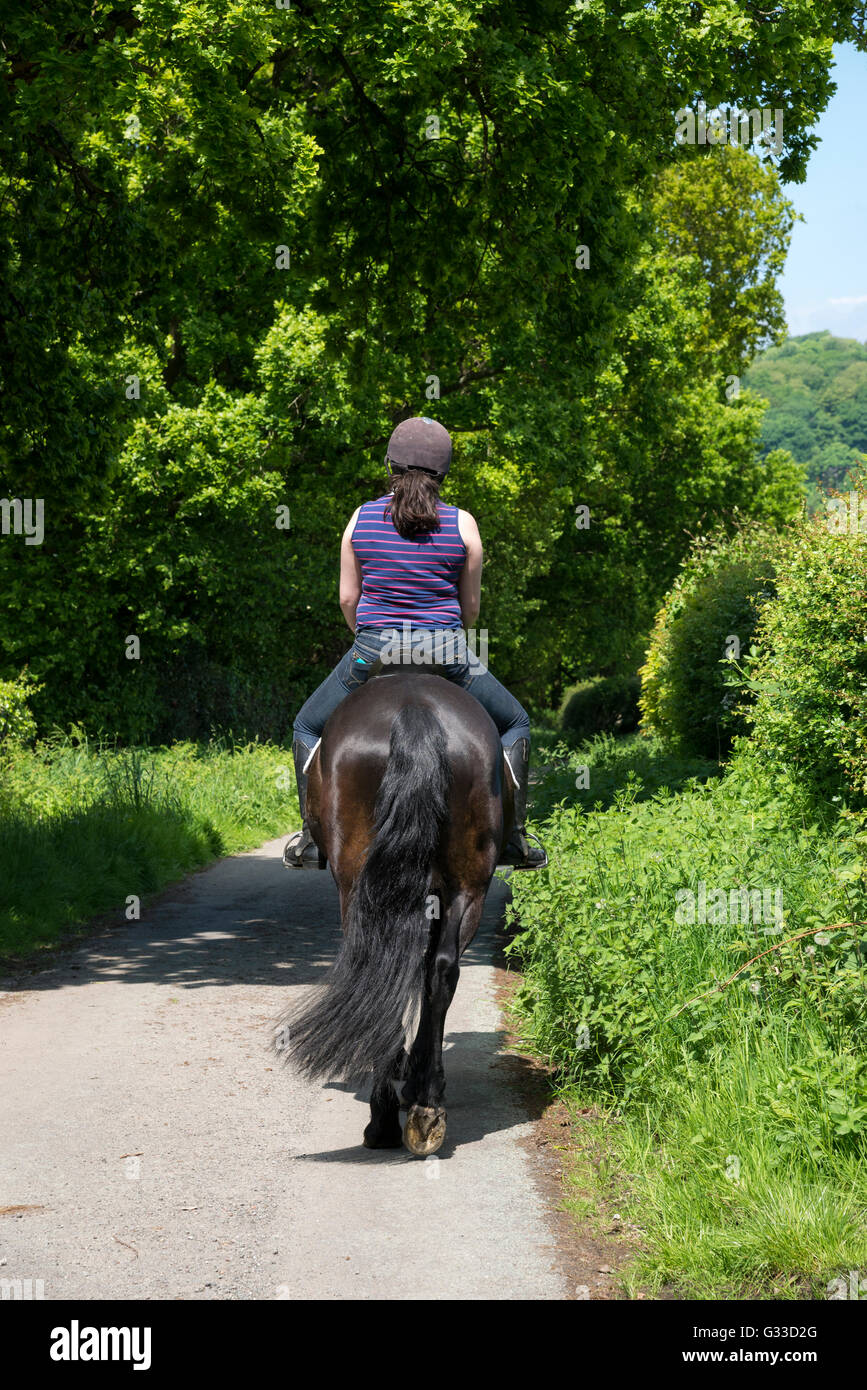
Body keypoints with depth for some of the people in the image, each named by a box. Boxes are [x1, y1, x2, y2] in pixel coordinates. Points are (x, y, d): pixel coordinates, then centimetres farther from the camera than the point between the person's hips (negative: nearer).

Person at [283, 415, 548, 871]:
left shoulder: (362, 518, 0)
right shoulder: (463, 525, -2)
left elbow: (347, 598, 4)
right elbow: (471, 604, 4)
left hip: (372, 650, 0)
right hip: (447, 652, 0)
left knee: (308, 728, 24)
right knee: (514, 723, 23)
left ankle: (312, 836, 13)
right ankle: (513, 837, 15)